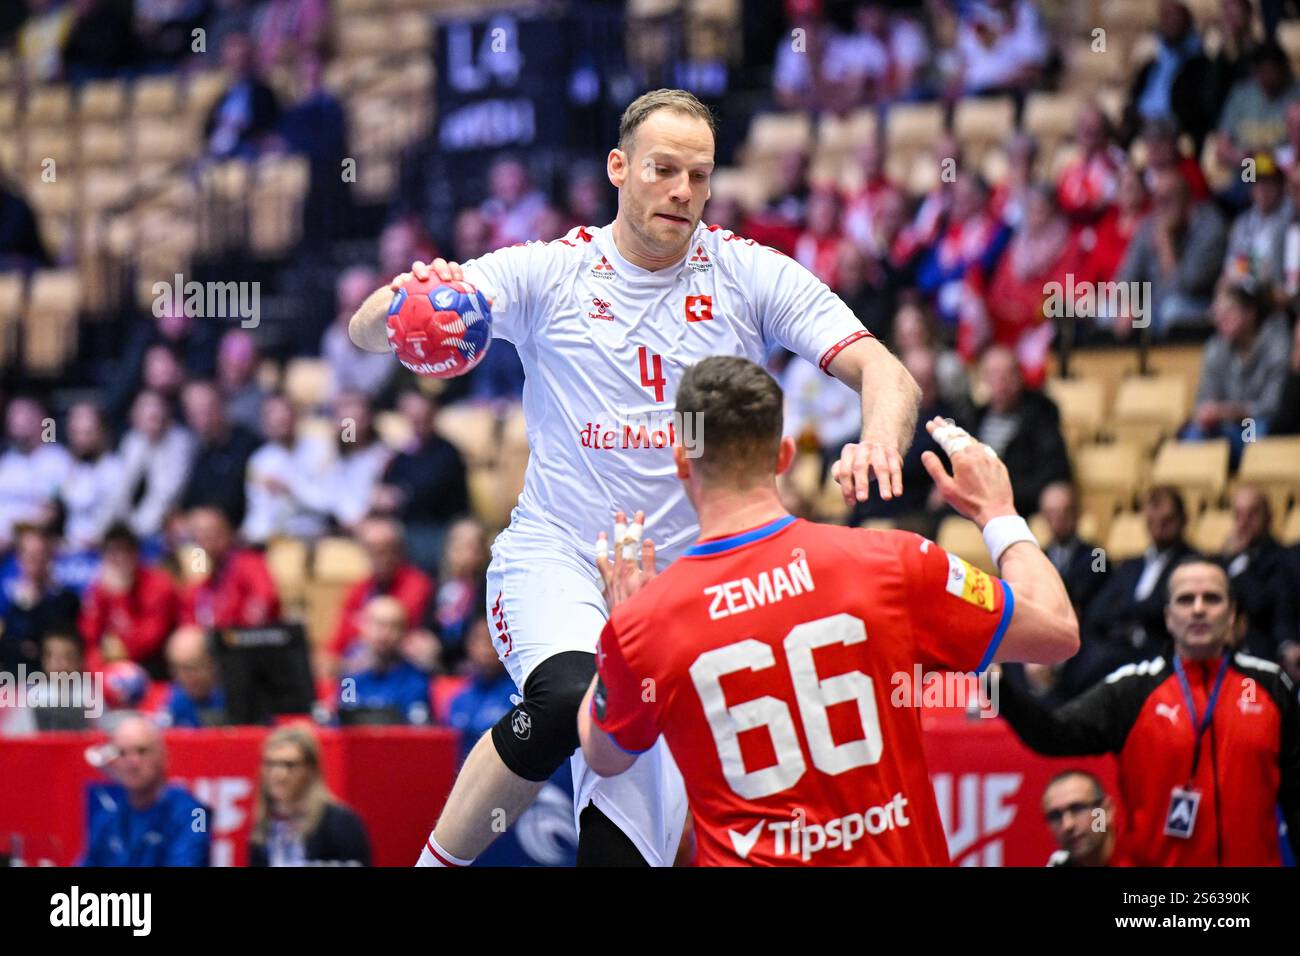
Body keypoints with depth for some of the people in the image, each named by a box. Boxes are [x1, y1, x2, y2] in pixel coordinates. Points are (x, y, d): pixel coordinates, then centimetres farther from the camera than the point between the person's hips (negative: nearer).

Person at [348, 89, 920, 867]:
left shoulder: (751, 275, 1)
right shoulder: (549, 273, -2)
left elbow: (884, 371, -7)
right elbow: (369, 331, -8)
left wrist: (880, 440, -31)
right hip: (554, 562, -2)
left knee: (626, 848, -6)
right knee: (571, 699, -35)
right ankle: (438, 860, -18)